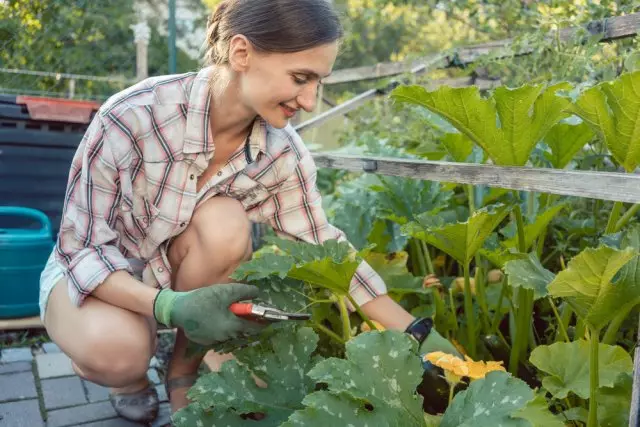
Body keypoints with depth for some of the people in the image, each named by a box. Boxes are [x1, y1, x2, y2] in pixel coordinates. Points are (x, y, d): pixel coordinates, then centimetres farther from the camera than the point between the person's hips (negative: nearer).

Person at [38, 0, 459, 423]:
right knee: (114, 351, -35)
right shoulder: (132, 116, -32)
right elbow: (82, 248, -22)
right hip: (93, 272, -3)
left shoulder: (283, 151, -20)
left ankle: (185, 372, -4)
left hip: (186, 272, 3)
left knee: (224, 224, -30)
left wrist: (415, 333, -13)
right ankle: (132, 373, 5)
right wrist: (169, 306, -39)